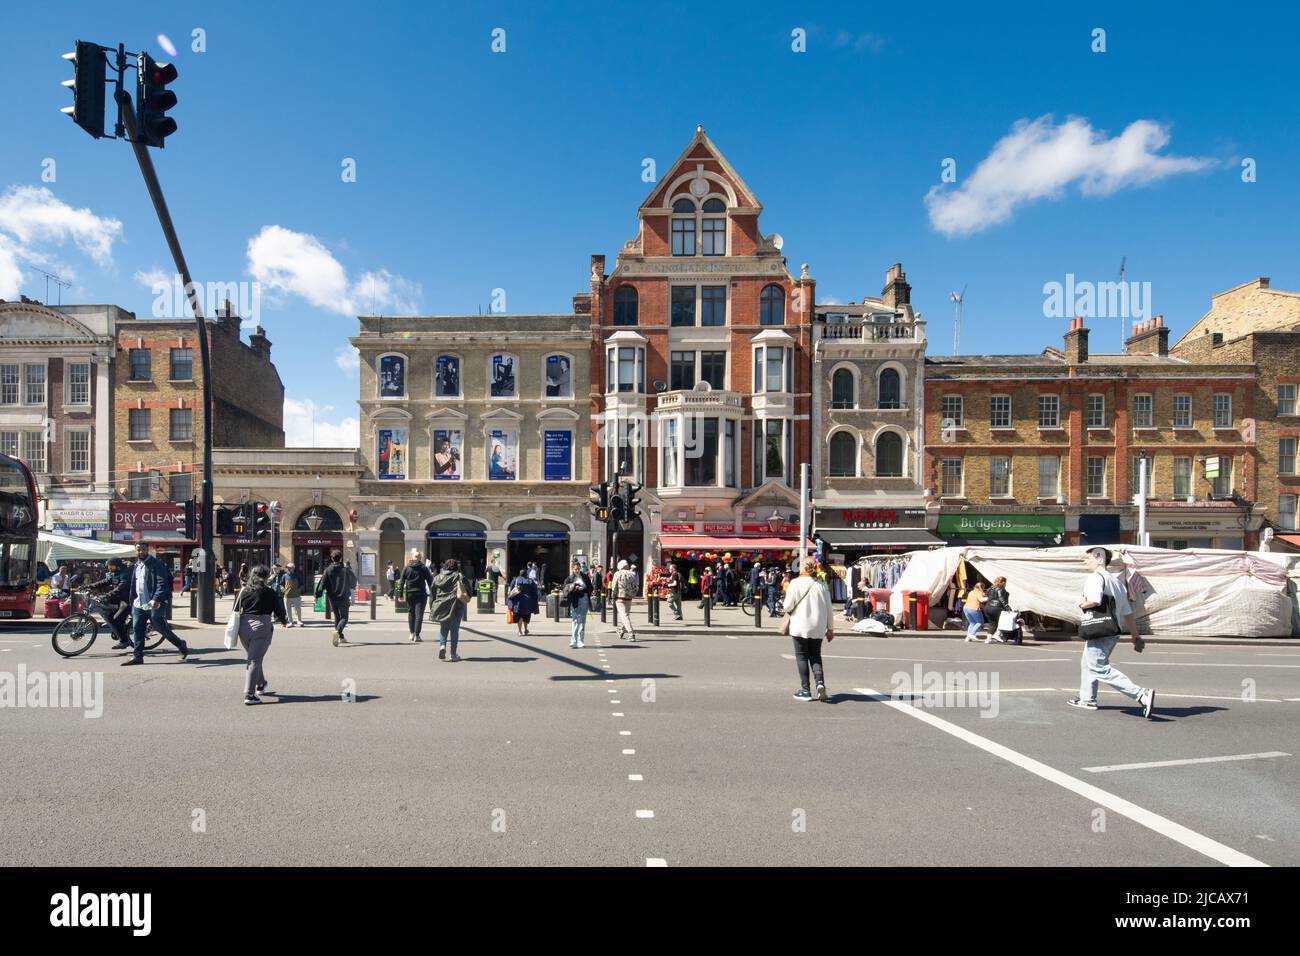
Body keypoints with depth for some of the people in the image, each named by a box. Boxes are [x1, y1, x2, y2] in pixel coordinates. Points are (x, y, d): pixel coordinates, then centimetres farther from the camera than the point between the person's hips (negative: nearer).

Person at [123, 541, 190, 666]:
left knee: (160, 627, -4)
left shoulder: (156, 564, -10)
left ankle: (181, 645, 12)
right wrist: (132, 601, 22)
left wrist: (156, 599, -29)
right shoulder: (137, 566, 17)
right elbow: (133, 585, 25)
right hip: (139, 603, 8)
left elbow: (162, 583, -19)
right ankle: (137, 656, 12)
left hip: (153, 604, -8)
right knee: (137, 629, 5)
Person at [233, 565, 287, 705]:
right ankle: (249, 695, -10)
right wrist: (284, 622, 18)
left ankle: (260, 685, 39)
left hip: (244, 627, 5)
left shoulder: (243, 591, 6)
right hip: (261, 627, -5)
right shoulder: (269, 592, -4)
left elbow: (236, 610, 7)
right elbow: (279, 610, 0)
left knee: (253, 657, 23)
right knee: (255, 660, -3)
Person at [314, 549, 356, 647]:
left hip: (332, 599, 3)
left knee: (337, 617, 16)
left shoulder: (328, 570, -2)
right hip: (343, 598, -3)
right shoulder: (346, 570, -6)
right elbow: (353, 581, 10)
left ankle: (341, 637, 22)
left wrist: (317, 595, -2)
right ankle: (337, 631, -30)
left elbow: (322, 583, -7)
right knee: (344, 618, -2)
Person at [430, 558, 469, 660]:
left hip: (441, 607, 3)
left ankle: (442, 645, -6)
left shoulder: (437, 578, 10)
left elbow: (432, 594, 12)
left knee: (443, 628, 18)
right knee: (454, 629, 6)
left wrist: (432, 608, 17)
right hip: (455, 607, -3)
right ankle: (453, 654, 8)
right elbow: (466, 595, -12)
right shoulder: (459, 577, -1)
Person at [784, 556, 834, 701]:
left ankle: (805, 690, 6)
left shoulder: (795, 583, -9)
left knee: (802, 657, 7)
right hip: (818, 628, 3)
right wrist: (830, 629, 14)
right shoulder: (821, 585, 1)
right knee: (816, 656, 15)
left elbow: (788, 606, -11)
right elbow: (828, 608, 4)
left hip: (800, 626, -3)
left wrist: (783, 605, 13)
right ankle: (820, 682, -8)